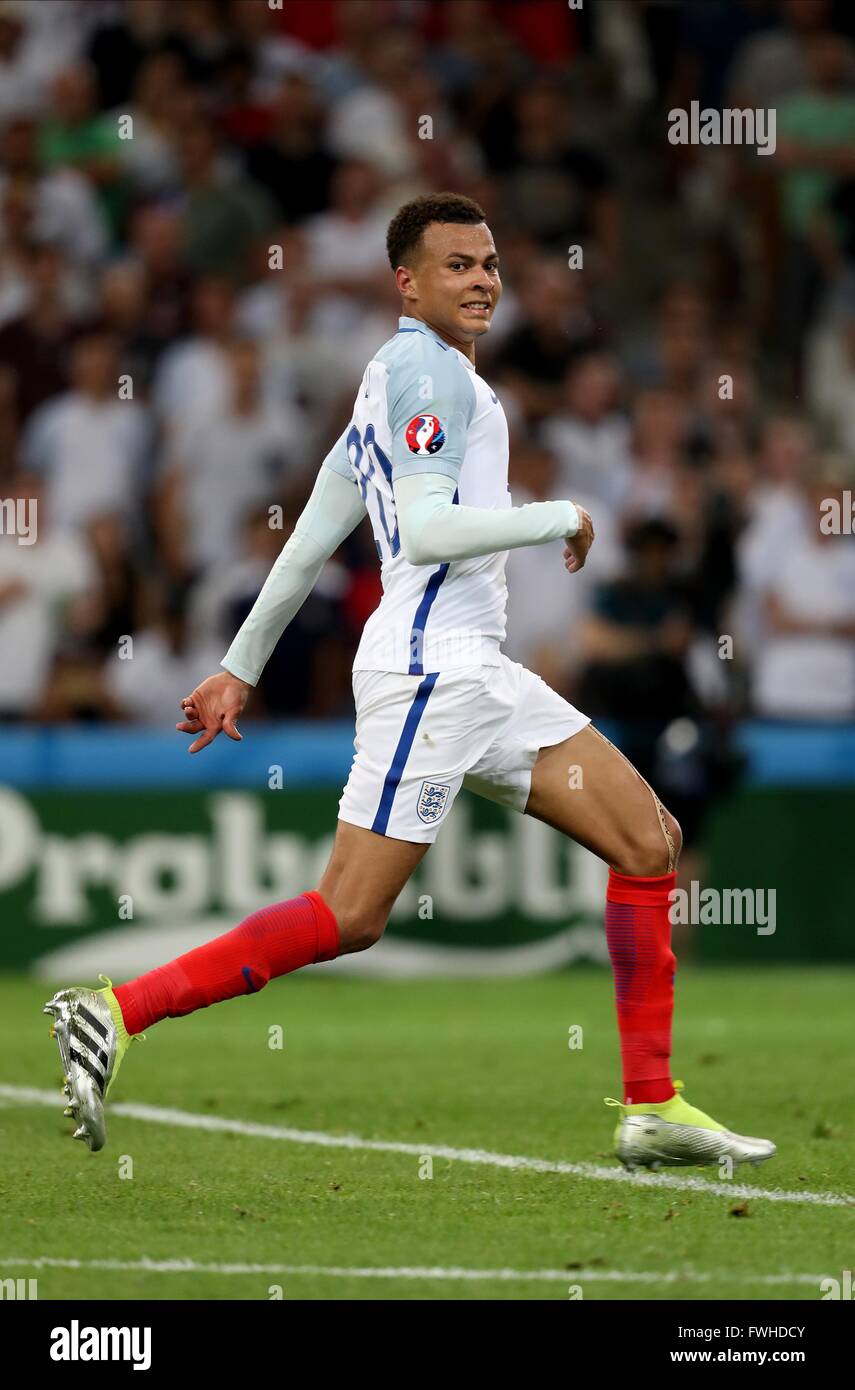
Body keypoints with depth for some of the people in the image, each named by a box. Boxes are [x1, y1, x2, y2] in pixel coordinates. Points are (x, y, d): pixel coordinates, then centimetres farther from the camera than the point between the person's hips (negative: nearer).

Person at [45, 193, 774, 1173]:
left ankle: (653, 1109, 6)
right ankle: (119, 1013, -11)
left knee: (650, 839, 6)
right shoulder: (425, 369, -8)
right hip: (428, 664, -10)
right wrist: (559, 519, -8)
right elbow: (426, 532, -20)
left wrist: (240, 668, 27)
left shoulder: (397, 378, 21)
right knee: (350, 917, -15)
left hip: (477, 673, 10)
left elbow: (308, 541, 24)